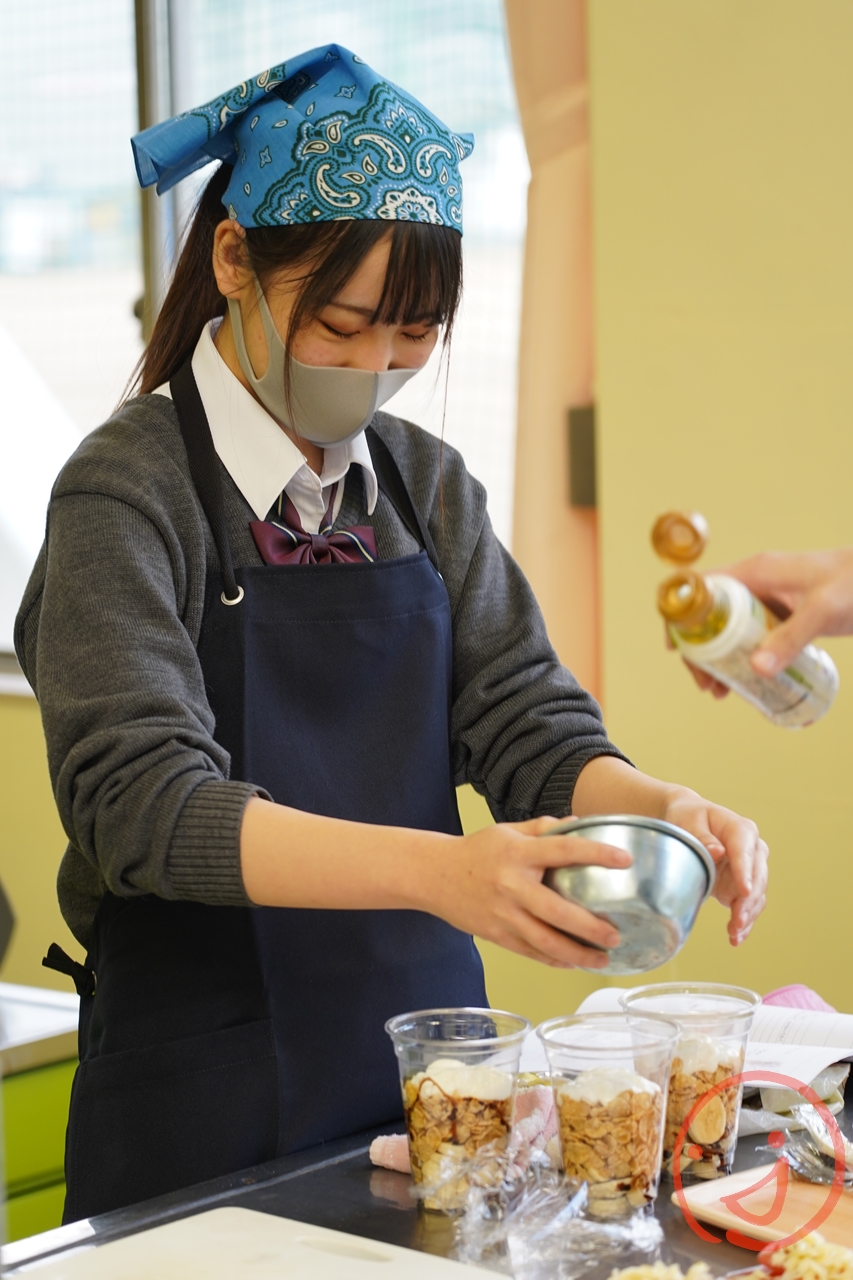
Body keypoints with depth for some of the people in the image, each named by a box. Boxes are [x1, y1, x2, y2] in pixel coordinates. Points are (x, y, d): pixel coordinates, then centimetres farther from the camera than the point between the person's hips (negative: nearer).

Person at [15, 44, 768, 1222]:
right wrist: (435, 870, -34)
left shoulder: (431, 487, 7)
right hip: (208, 1103, -5)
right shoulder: (132, 491, -10)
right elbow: (142, 801, -21)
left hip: (428, 1054, 5)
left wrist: (659, 810, -19)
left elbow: (527, 726, 4)